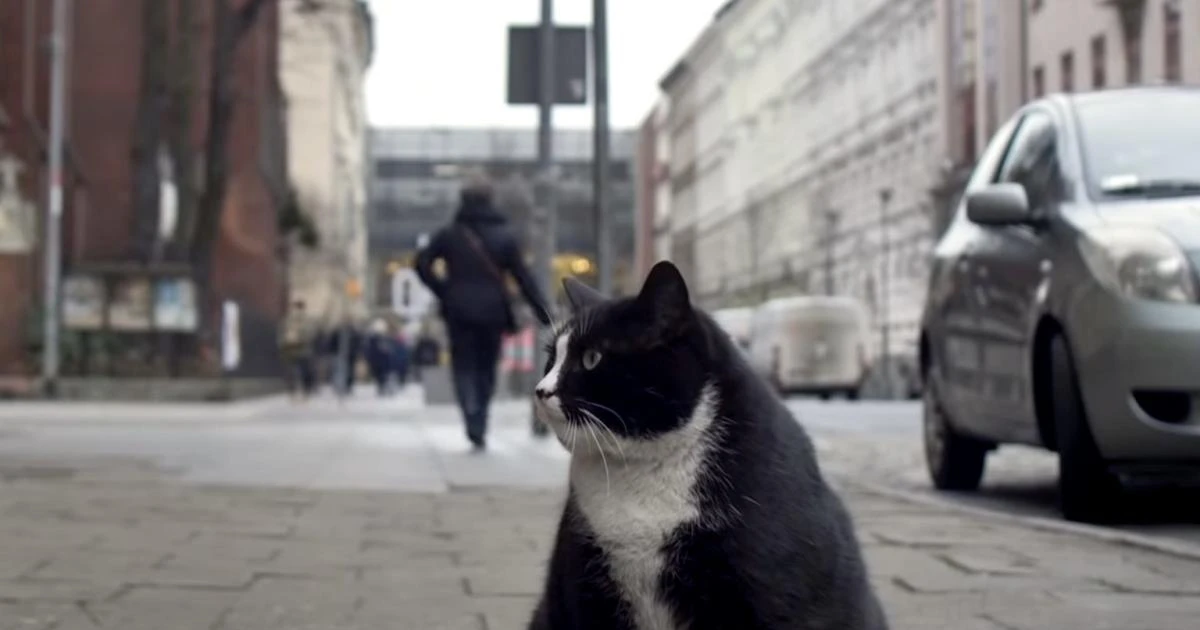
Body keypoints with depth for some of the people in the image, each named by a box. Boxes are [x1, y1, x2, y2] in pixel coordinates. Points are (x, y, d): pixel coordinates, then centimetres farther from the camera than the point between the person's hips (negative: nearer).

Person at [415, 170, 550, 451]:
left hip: (459, 312, -1)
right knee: (486, 369, 13)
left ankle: (474, 426, -18)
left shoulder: (449, 234, 2)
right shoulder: (504, 235, 2)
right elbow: (523, 277, -1)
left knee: (464, 367, 2)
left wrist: (442, 291, 4)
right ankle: (479, 429, 13)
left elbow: (422, 263, -6)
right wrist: (543, 312, -1)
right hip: (492, 312, 1)